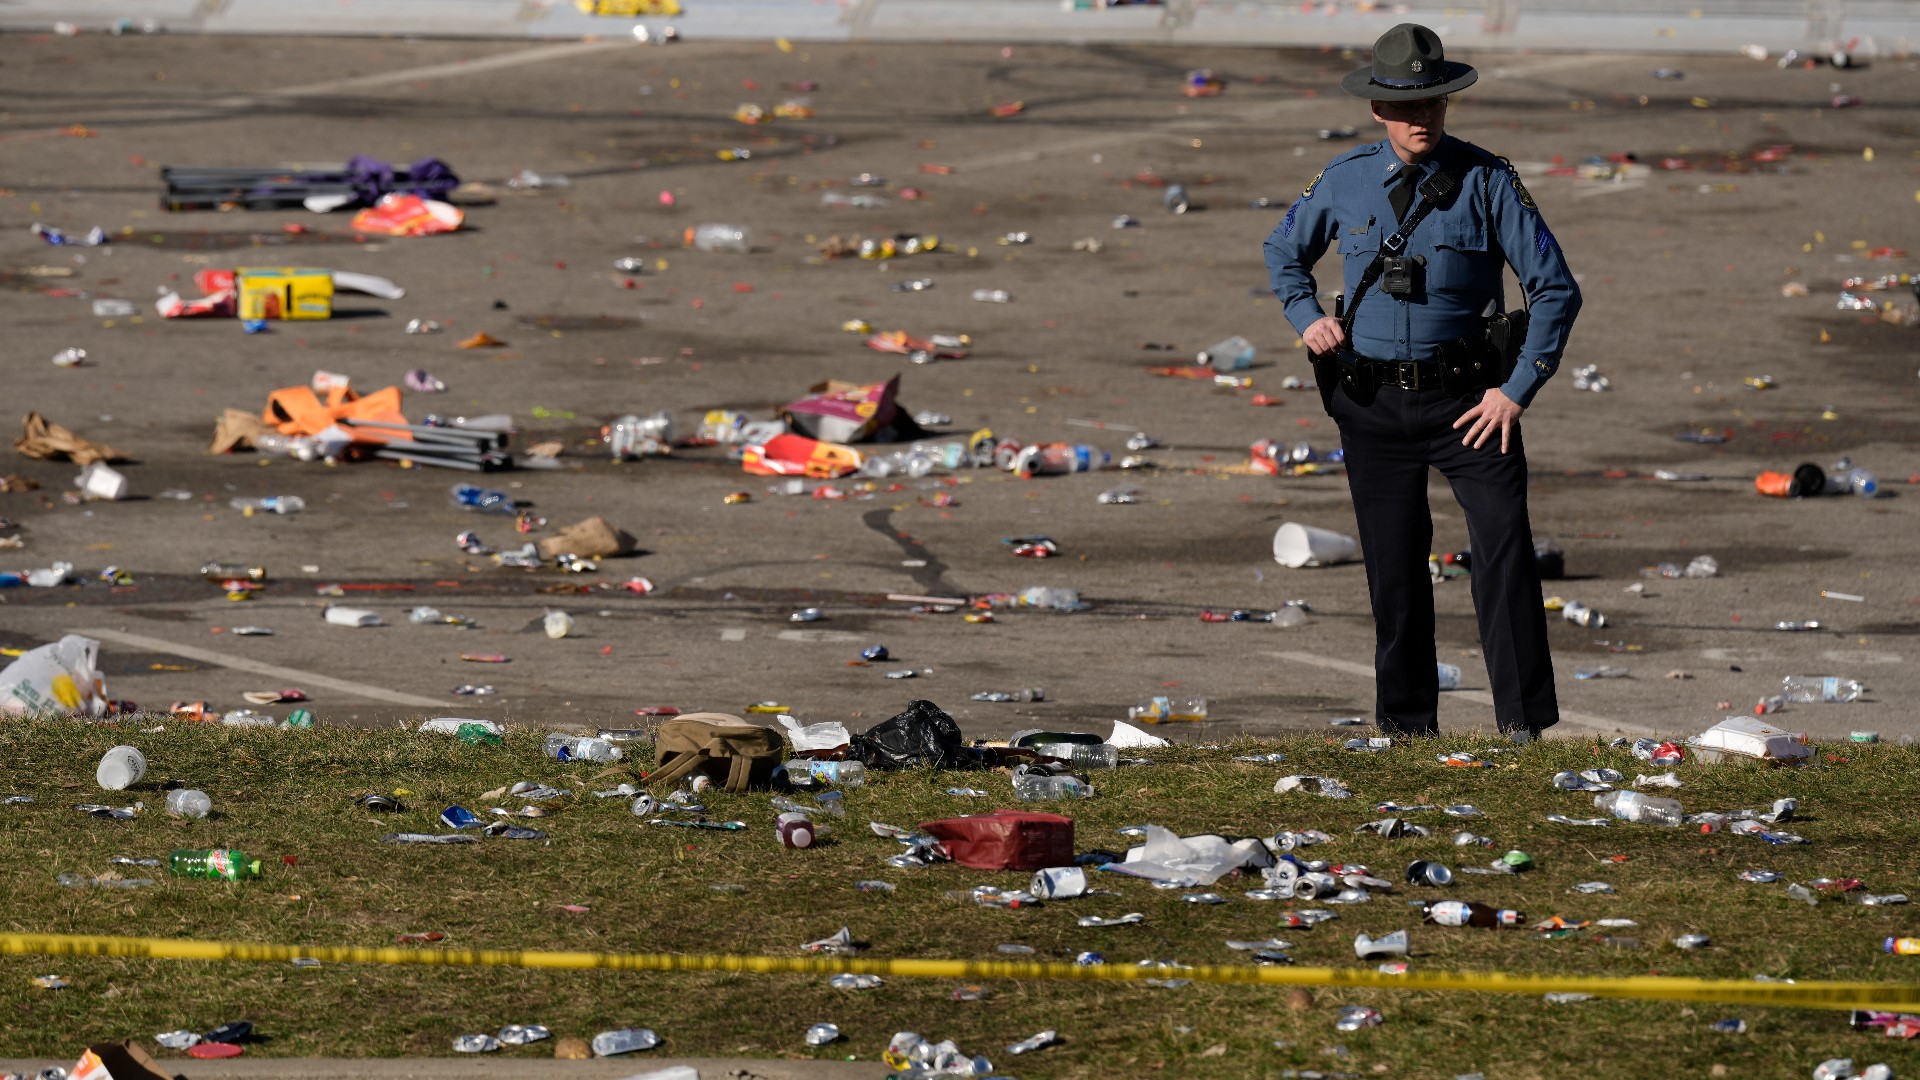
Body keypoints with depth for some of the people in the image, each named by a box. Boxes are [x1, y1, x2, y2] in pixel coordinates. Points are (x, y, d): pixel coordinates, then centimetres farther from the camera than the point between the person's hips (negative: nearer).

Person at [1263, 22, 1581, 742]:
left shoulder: (1486, 182, -6)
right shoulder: (1345, 182, 3)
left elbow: (1555, 290, -4)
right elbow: (1284, 251, 23)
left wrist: (1517, 391, -10)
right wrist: (1306, 317, 4)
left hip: (1467, 400, -2)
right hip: (1374, 404, 3)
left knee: (1504, 544, -16)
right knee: (1394, 569, 7)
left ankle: (1525, 722, -15)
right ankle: (1406, 725, 20)